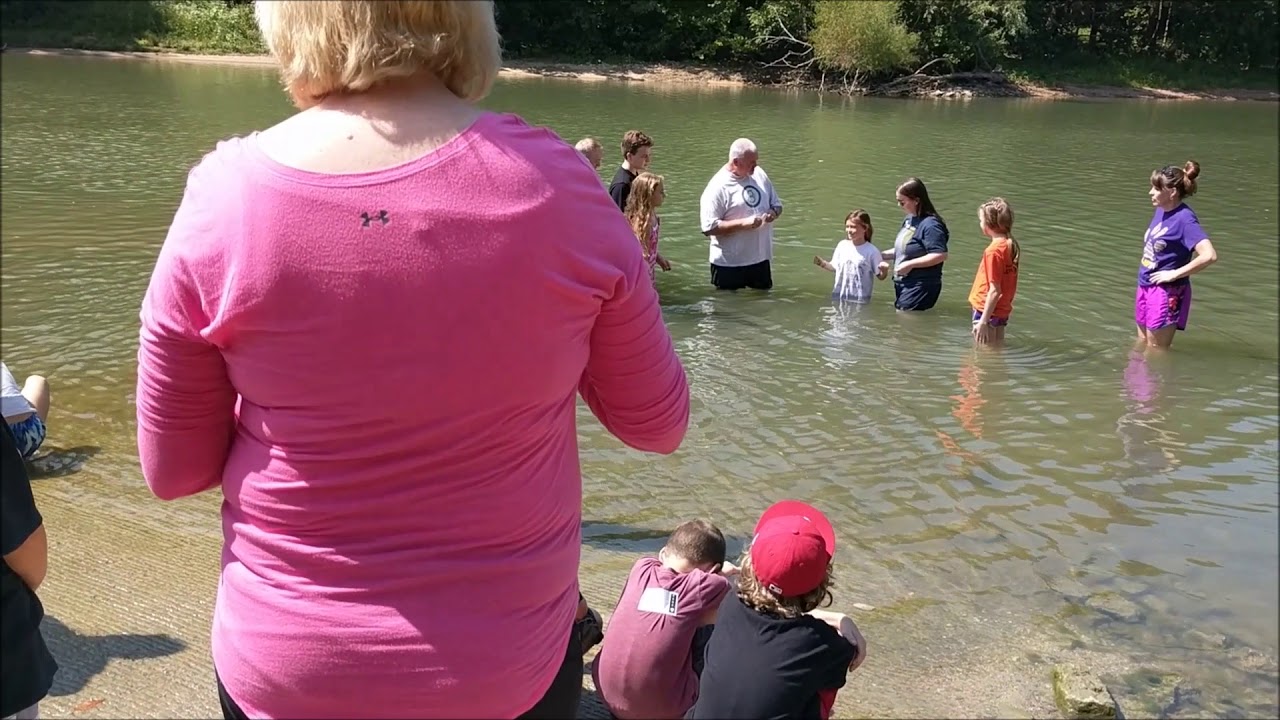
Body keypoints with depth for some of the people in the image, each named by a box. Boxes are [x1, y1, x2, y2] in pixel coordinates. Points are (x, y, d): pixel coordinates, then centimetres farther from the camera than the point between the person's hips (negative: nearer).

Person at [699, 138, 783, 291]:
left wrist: (773, 213, -9)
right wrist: (744, 223, -24)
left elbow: (777, 204, 16)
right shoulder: (718, 187, -16)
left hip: (760, 259, 6)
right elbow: (709, 227, -20)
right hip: (729, 264, -6)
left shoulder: (759, 174, 4)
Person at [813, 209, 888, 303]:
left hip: (860, 301, -4)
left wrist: (884, 271, -27)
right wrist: (823, 264, -4)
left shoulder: (871, 251, -11)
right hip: (839, 297, 4)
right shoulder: (842, 245, 1)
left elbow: (881, 276, -5)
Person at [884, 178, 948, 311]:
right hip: (903, 285, 10)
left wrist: (910, 264, -22)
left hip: (920, 287, -10)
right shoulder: (909, 220, 11)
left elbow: (940, 255, -23)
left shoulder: (930, 225, -17)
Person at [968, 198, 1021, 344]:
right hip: (1002, 311, 9)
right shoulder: (1010, 246, 5)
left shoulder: (994, 251, -20)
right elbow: (1004, 285, 12)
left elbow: (994, 291, -21)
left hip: (988, 311, -9)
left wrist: (983, 321, -20)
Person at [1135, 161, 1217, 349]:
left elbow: (1209, 255, -30)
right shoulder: (1161, 210, 4)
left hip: (1166, 293, -9)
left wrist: (1174, 274, -21)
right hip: (1145, 287, 9)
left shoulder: (1184, 218, -20)